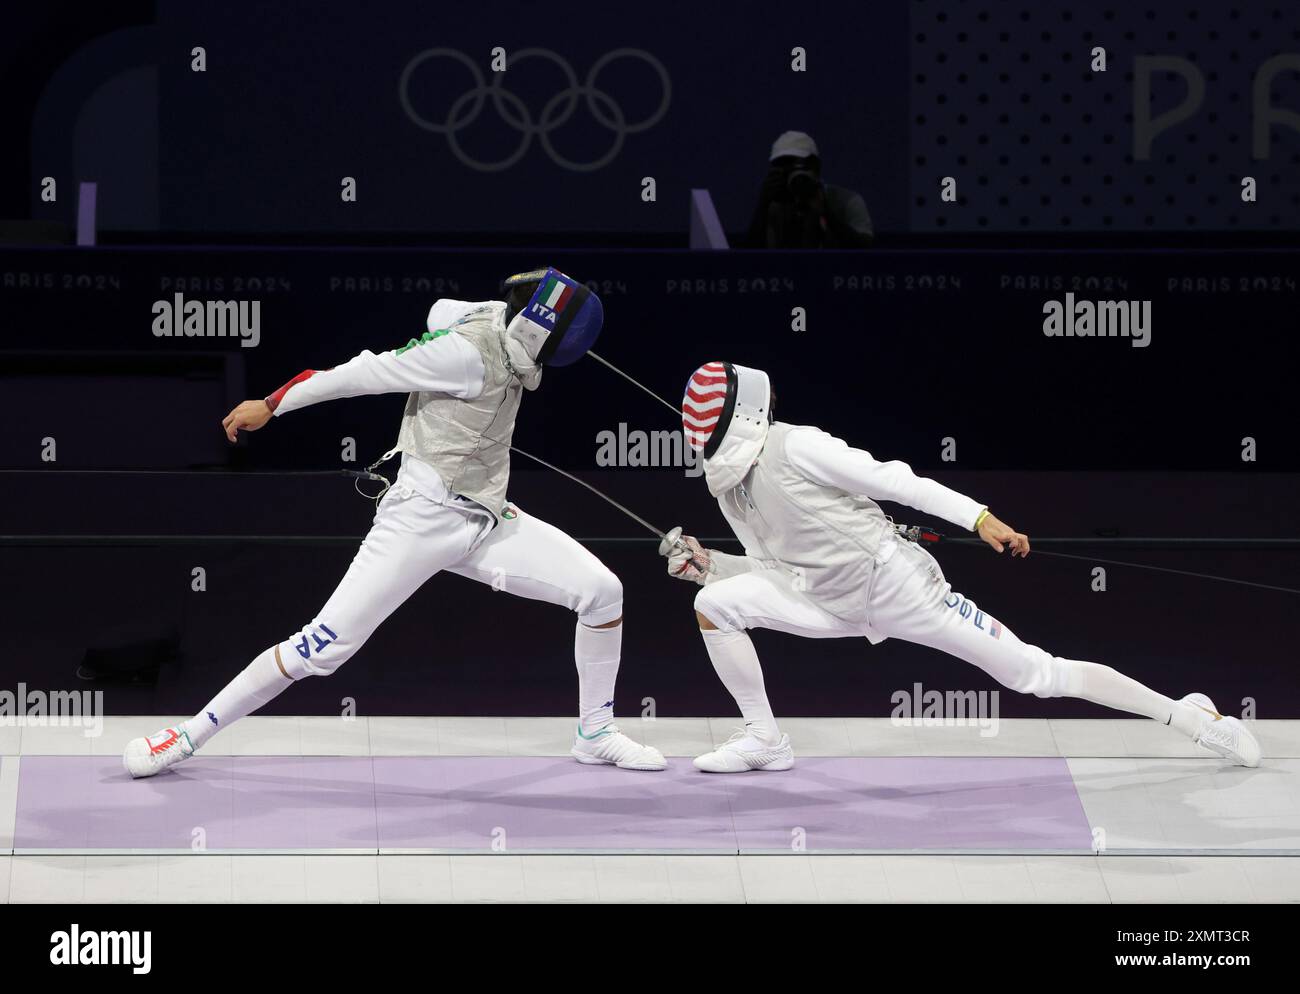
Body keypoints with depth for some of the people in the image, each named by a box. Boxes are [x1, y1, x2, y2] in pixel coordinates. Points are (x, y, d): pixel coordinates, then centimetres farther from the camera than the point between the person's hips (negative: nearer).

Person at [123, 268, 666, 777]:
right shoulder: (465, 352, -21)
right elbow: (364, 374, -15)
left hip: (487, 521, 8)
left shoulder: (504, 332, 3)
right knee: (323, 648, -12)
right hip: (422, 519, -8)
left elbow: (444, 310, 22)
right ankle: (190, 734, 0)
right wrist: (270, 406, -9)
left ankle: (595, 732, 18)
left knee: (602, 592, -1)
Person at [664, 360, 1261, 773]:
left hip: (897, 584, -7)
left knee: (1034, 673, -6)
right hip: (835, 604, 7)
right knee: (714, 605, -9)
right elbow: (776, 569, 19)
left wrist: (978, 517, -26)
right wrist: (706, 565, 2)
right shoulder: (731, 491, 8)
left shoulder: (793, 448, -17)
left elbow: (888, 479, -20)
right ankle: (764, 738, 3)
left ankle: (1186, 715, 6)